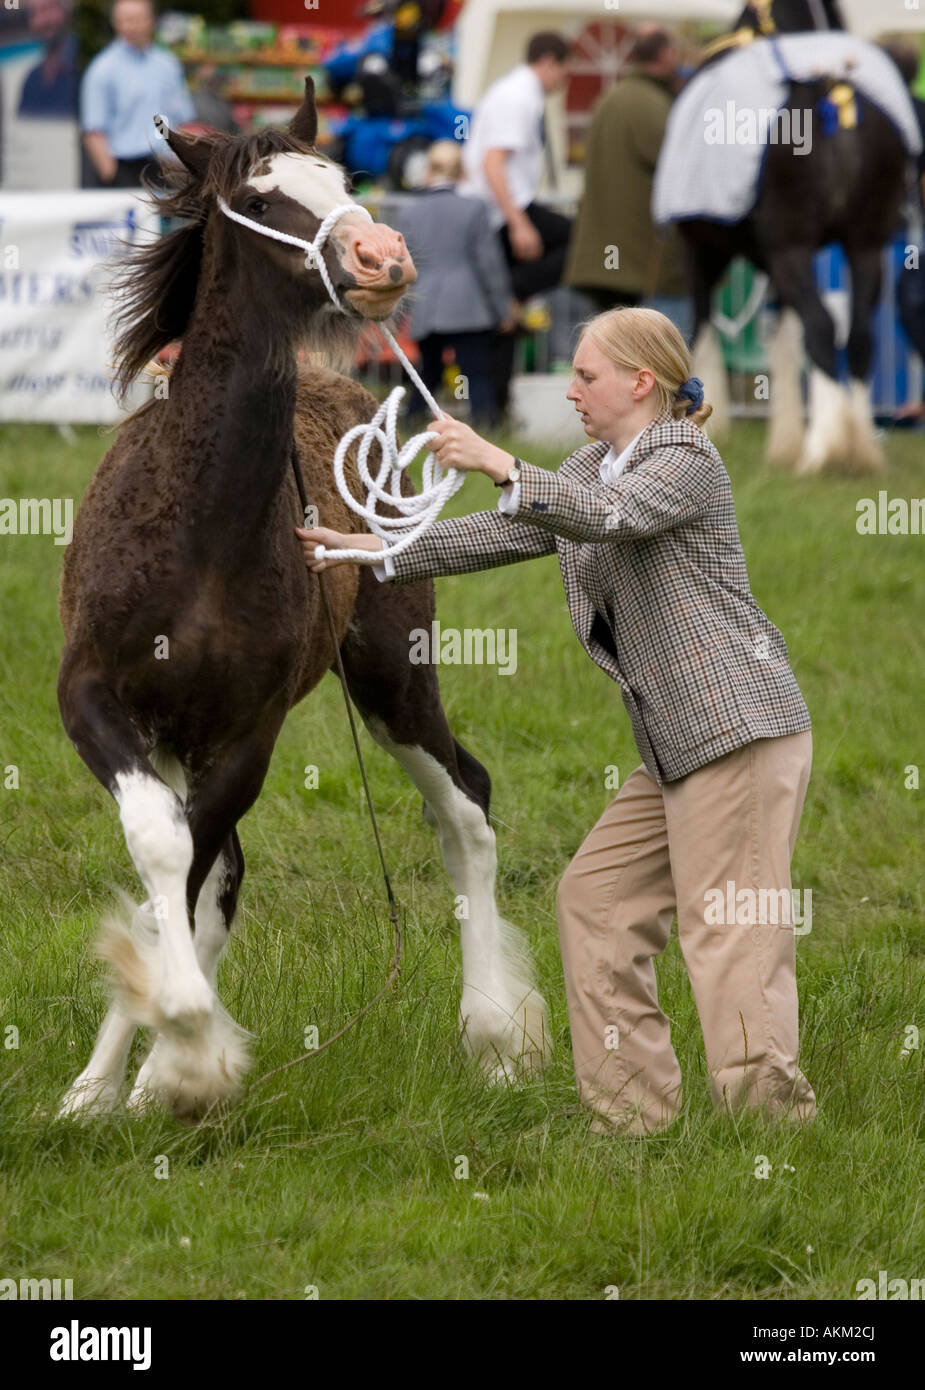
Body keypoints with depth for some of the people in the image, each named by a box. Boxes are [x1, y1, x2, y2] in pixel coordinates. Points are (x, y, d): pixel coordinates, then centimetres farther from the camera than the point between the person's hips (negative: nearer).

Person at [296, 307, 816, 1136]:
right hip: (677, 748, 10)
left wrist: (498, 466, -34)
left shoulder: (686, 461, -8)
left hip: (739, 728, -10)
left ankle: (769, 1115, -9)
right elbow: (505, 536, 16)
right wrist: (372, 552, 8)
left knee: (728, 931, -11)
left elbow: (609, 516, -26)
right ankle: (632, 1108, 10)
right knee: (596, 900, 8)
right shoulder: (594, 468, 19)